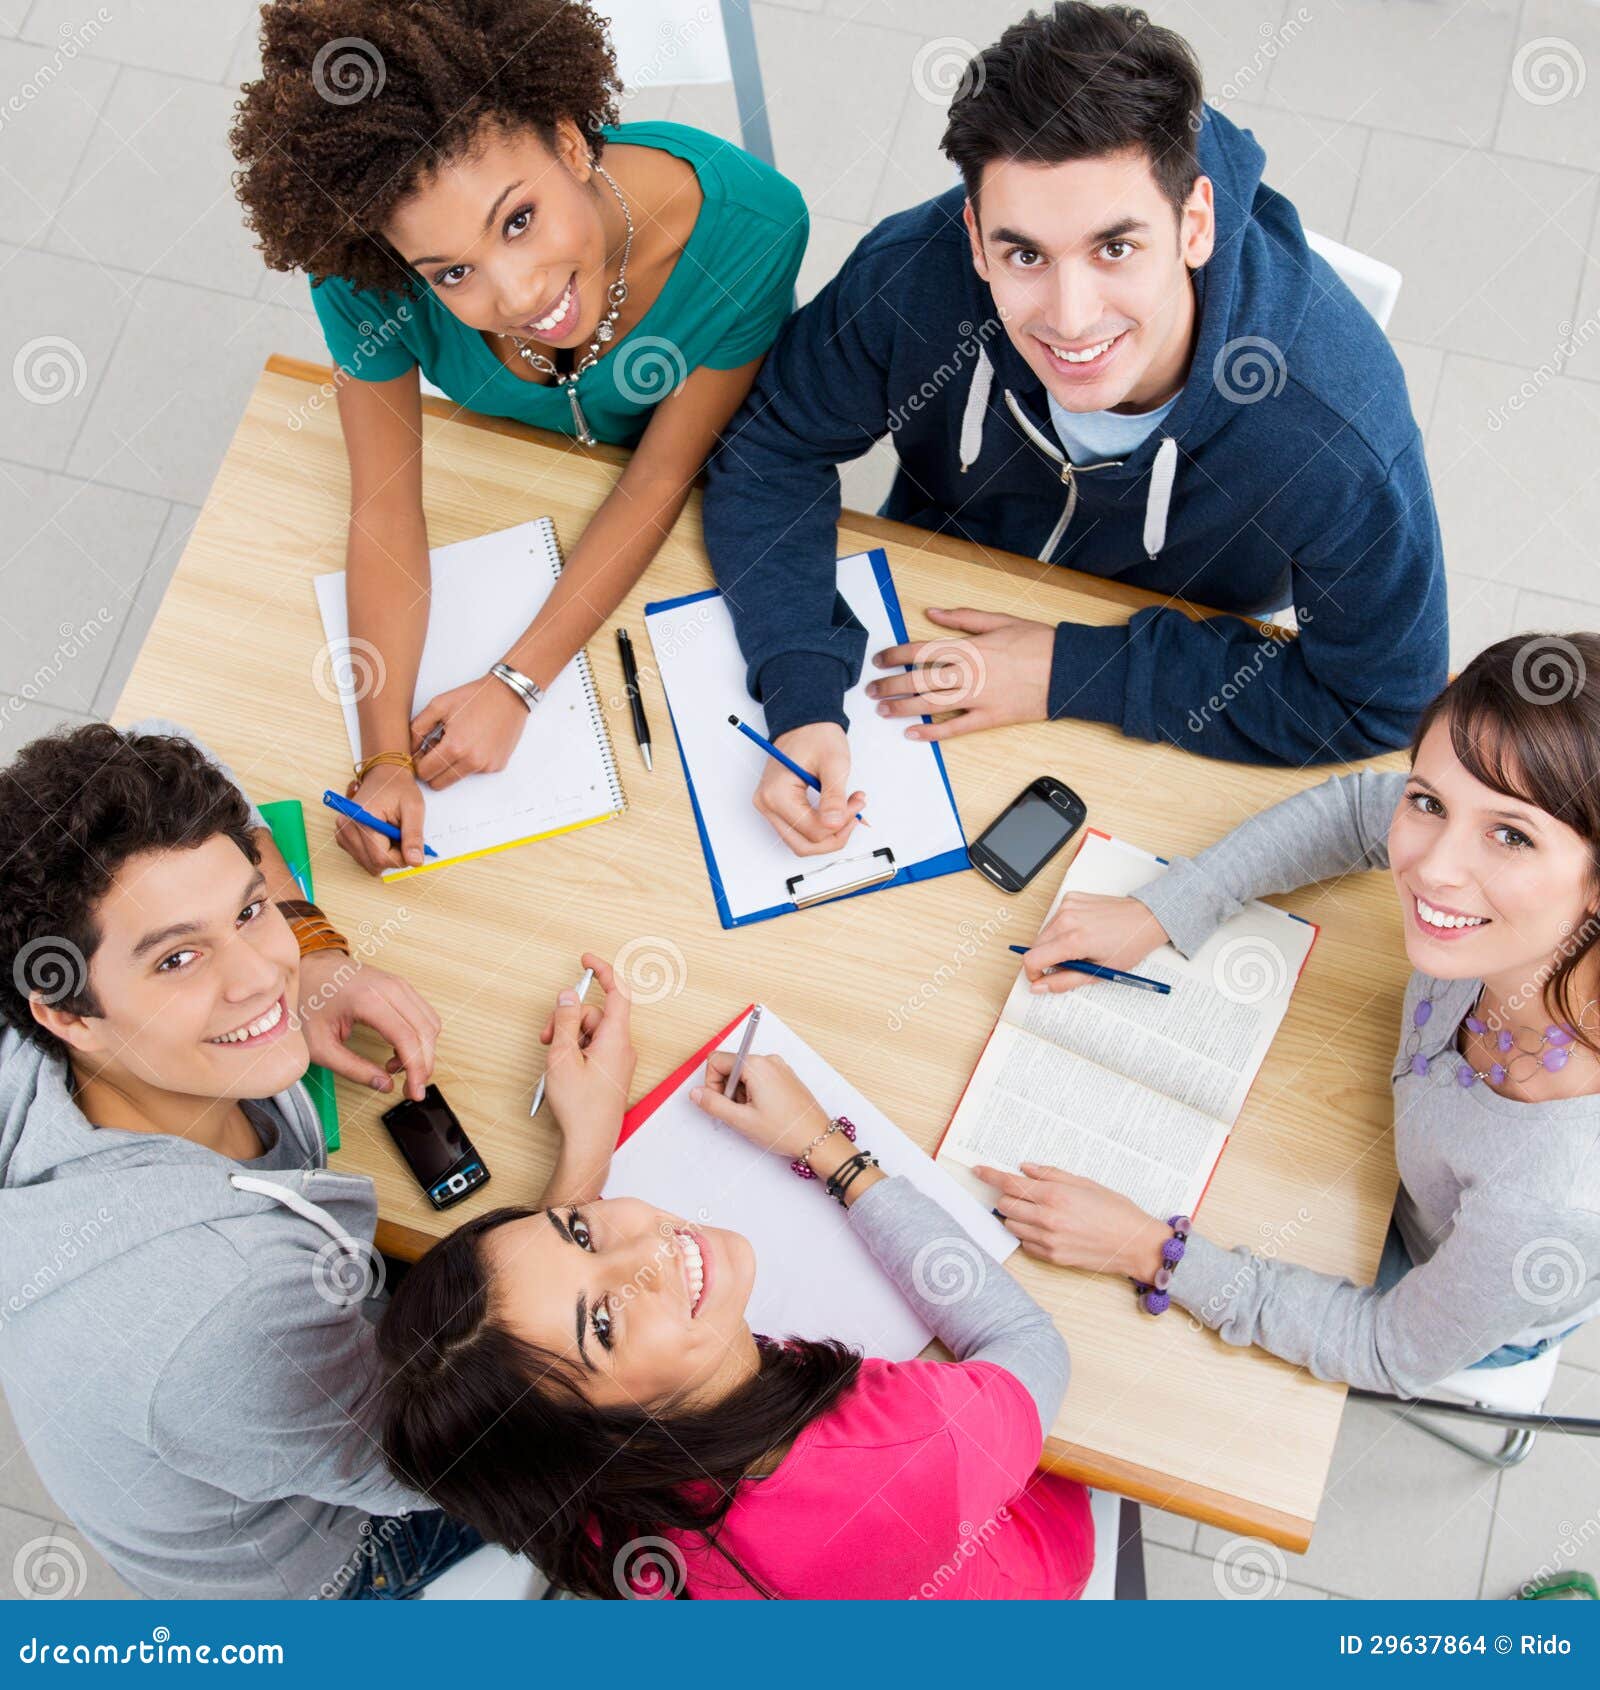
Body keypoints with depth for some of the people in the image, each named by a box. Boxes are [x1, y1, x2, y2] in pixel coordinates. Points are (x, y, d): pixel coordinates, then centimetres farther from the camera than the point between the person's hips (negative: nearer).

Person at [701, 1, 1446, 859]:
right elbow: (771, 452, -17)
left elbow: (1379, 701, -25)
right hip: (930, 615, 1)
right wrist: (802, 700, -33)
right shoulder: (915, 275, -32)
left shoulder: (1340, 438, -38)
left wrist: (1072, 672, -29)